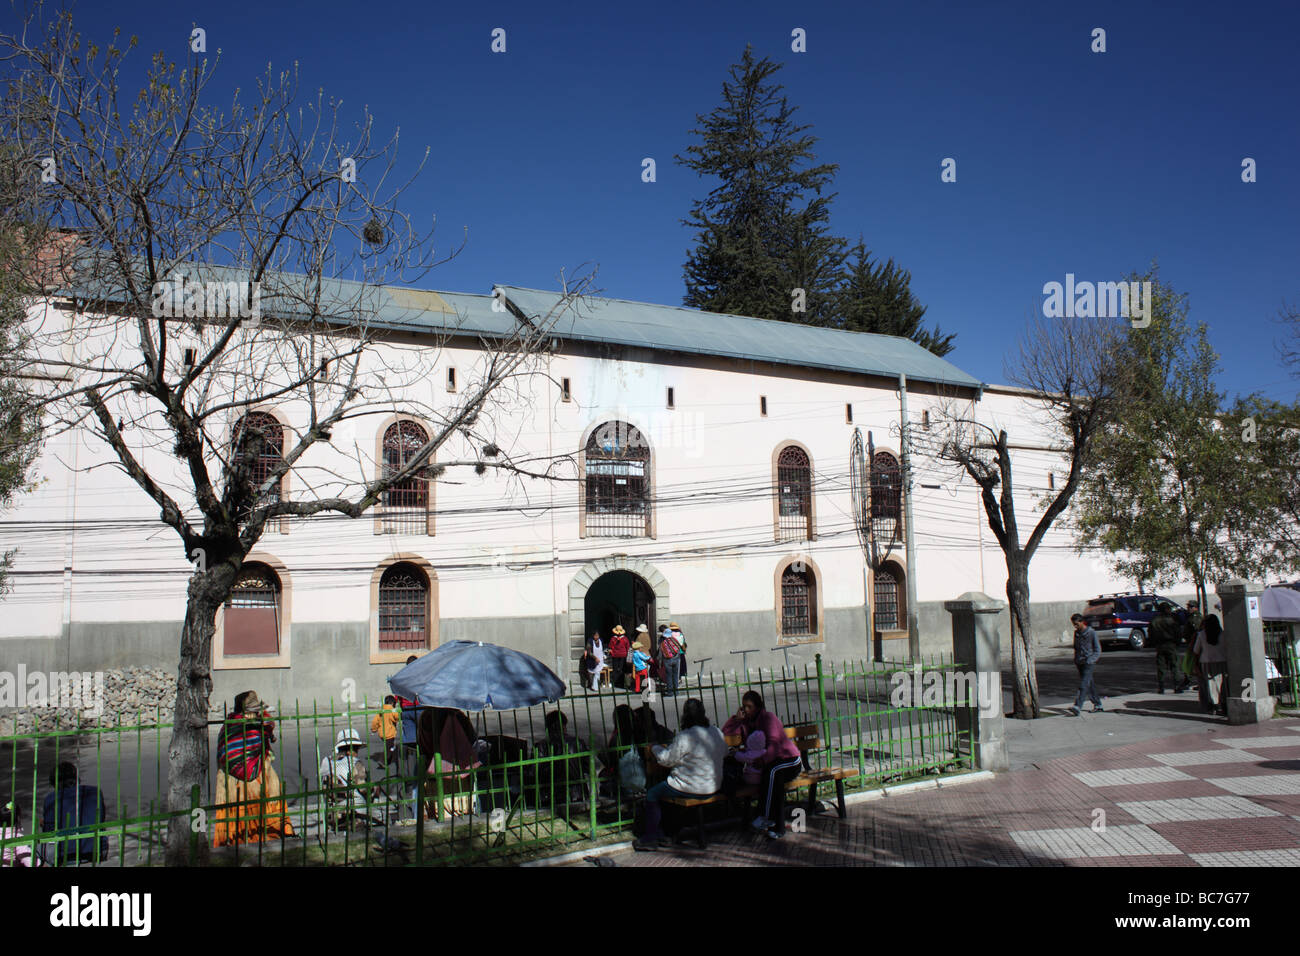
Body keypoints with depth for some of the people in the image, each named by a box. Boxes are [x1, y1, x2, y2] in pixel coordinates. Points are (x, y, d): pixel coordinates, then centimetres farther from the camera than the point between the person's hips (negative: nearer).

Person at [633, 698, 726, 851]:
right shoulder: (717, 733, -2)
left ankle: (650, 838, 17)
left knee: (652, 795, 13)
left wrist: (655, 749, 8)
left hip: (690, 789, -8)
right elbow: (724, 753, 15)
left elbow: (667, 759, -12)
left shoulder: (684, 737, -23)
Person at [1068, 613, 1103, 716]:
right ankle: (1098, 704, 22)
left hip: (1088, 663, -6)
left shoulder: (1092, 633, -7)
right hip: (1079, 663, 6)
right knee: (1090, 685, 11)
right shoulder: (1076, 633, 12)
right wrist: (1076, 659, 11)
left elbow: (1098, 650, -5)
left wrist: (1089, 660, -13)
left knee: (1084, 685, -14)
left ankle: (1078, 706, -24)